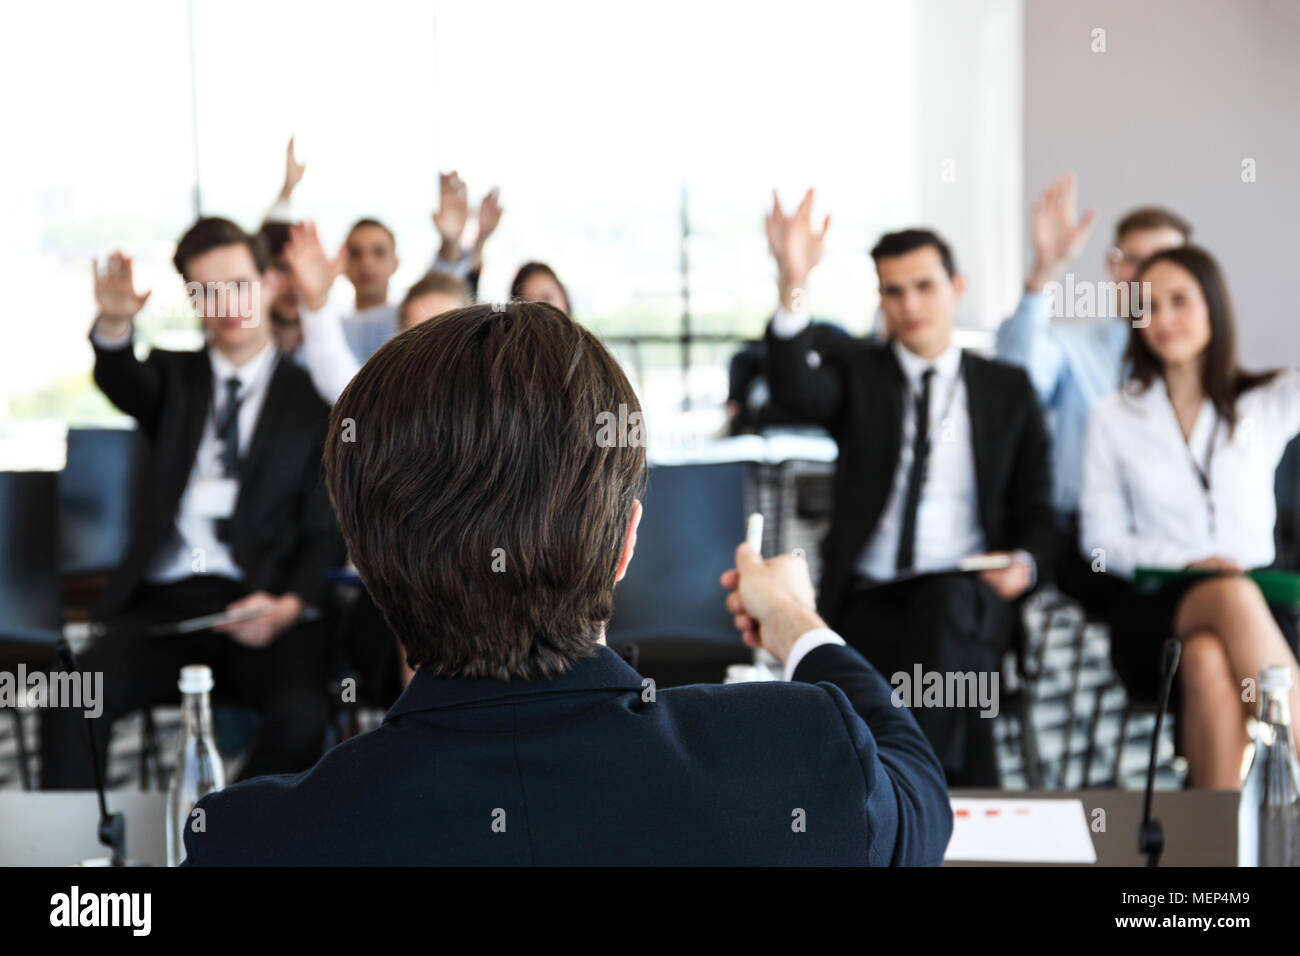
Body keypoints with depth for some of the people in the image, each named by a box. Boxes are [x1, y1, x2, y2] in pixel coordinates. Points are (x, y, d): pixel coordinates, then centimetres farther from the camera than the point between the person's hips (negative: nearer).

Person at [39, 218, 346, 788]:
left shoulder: (311, 399, 12)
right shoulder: (174, 379, 19)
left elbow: (325, 534, 7)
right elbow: (122, 382, -6)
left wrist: (289, 605, -13)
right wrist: (114, 322, -30)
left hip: (261, 608, -2)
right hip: (163, 602, 2)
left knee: (302, 714, -32)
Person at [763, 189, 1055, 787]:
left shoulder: (1008, 390, 16)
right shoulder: (855, 369, 12)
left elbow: (1035, 514, 18)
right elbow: (794, 388, -13)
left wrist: (1023, 564, -7)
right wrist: (792, 285, -30)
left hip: (967, 598, 1)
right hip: (867, 599, -1)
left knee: (947, 605, -36)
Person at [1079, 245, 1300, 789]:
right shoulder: (1116, 417, 11)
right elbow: (1100, 540, 9)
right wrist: (1185, 562, -9)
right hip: (1155, 608, -1)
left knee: (1210, 659, -36)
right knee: (1231, 598, -37)